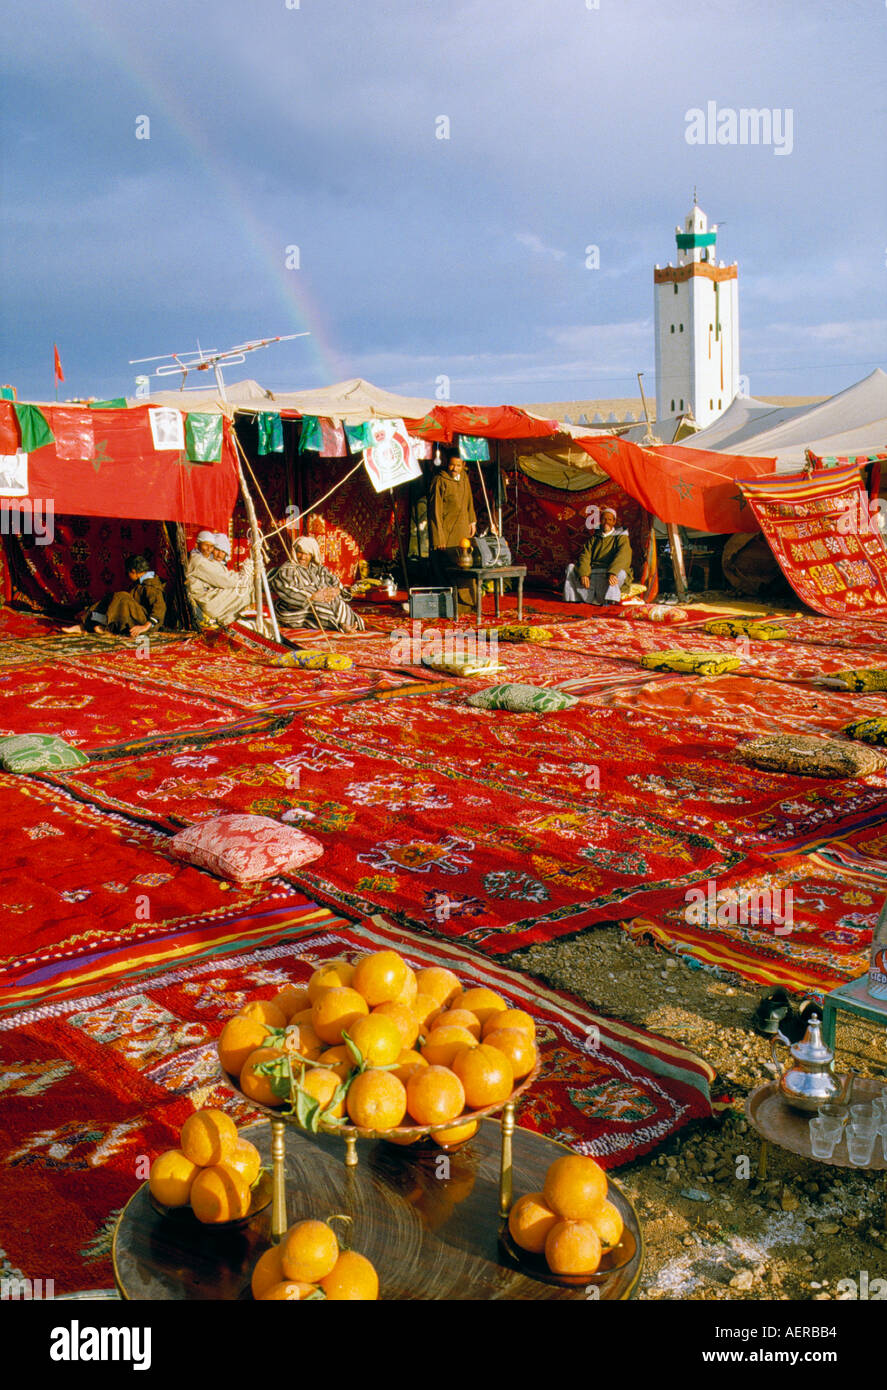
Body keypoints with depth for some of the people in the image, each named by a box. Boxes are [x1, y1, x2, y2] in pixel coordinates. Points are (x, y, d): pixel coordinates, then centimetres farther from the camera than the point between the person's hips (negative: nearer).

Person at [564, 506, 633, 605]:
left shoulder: (621, 537, 7)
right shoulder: (594, 538, 19)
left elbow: (622, 557, -13)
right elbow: (585, 556, 4)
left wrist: (612, 572, -33)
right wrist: (583, 574, -18)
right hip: (591, 572, 4)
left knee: (621, 573, -36)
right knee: (571, 568, -13)